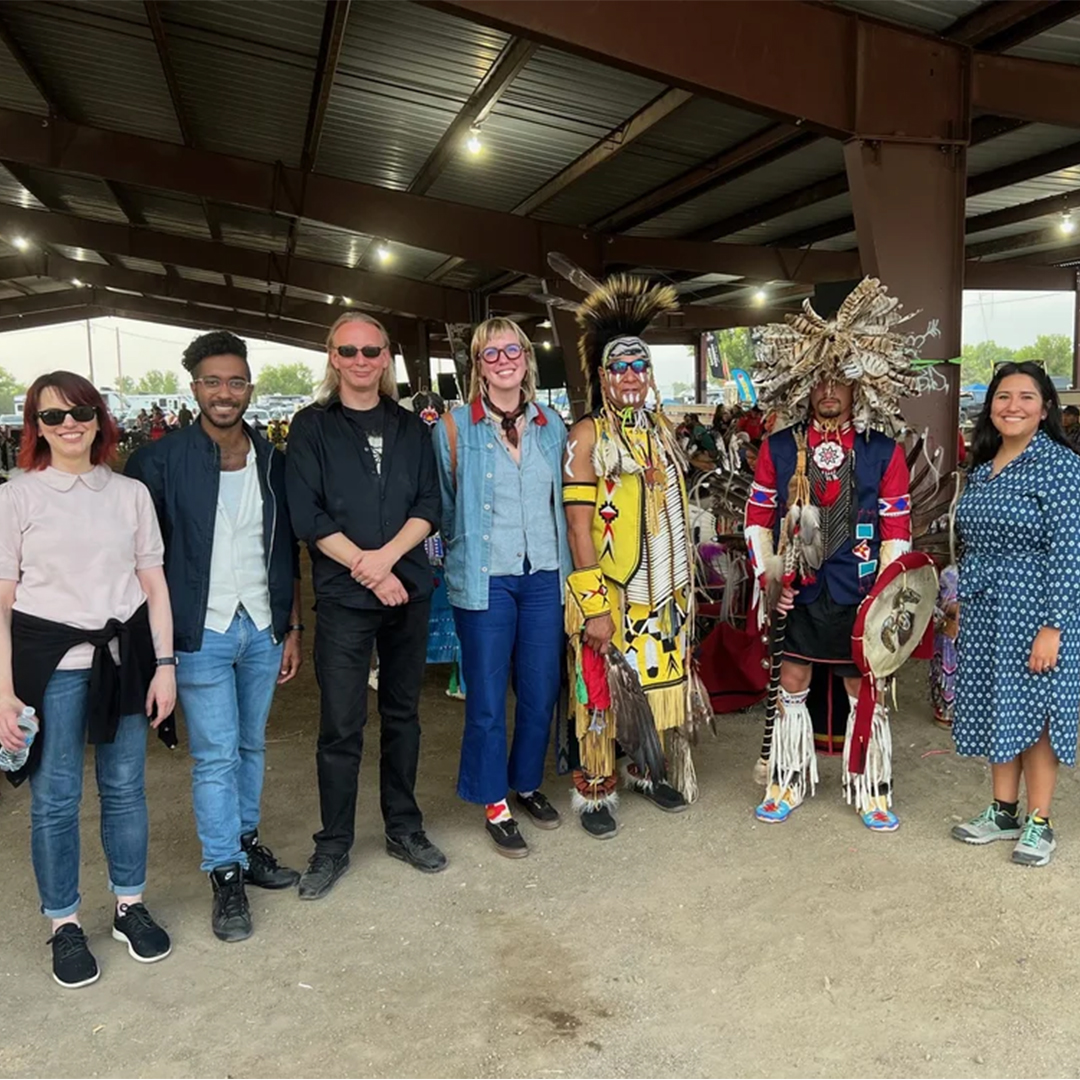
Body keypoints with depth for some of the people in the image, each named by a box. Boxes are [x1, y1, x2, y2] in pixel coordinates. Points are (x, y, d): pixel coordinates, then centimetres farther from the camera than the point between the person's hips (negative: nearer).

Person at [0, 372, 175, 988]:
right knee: (55, 799, 6)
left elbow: (154, 584, 7)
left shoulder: (131, 493, 5)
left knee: (125, 787, 11)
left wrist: (165, 663, 1)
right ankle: (65, 924, 24)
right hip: (50, 662, -2)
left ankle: (131, 906, 29)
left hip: (123, 655, 2)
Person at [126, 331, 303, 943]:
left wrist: (293, 626, 9)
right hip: (201, 633, -4)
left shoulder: (272, 461, 6)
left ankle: (247, 843, 33)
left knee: (252, 745, 16)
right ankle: (227, 877, 14)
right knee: (216, 755, 1)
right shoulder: (161, 462, -6)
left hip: (262, 628, 4)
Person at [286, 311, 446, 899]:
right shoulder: (312, 426, 1)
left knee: (403, 713, 13)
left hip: (409, 591, 3)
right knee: (340, 727, 1)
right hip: (342, 595, -3)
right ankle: (333, 845, 17)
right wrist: (367, 568, -13)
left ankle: (404, 828, 27)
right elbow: (307, 517, -6)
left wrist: (387, 555, -14)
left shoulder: (411, 428, 9)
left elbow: (429, 505, 2)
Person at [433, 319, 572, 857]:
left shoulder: (551, 424, 8)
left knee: (541, 690, 10)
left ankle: (527, 784, 32)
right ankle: (495, 805, 20)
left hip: (544, 575, 4)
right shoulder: (456, 427, -3)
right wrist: (465, 550, 4)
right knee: (487, 697, 3)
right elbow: (444, 503, 2)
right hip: (485, 579, -3)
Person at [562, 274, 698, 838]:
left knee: (657, 678, 15)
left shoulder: (663, 428, 9)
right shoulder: (586, 436, -10)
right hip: (609, 590, -6)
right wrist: (594, 607, -20)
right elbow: (578, 523, -15)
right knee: (601, 689, 3)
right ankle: (594, 790, 19)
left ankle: (644, 768, 34)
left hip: (664, 587, 6)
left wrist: (686, 575, 15)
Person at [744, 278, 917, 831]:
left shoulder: (884, 452, -2)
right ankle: (787, 784, 26)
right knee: (792, 683, 10)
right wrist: (767, 576, -2)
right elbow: (758, 517, 6)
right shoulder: (778, 447, 1)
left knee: (864, 691, 7)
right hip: (796, 593, 1)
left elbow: (896, 531, -1)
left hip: (858, 598, -1)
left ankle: (872, 792, 24)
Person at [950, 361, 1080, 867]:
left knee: (1032, 714, 3)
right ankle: (1003, 812, 28)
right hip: (985, 613, 6)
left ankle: (1038, 824, 18)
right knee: (997, 712, 14)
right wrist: (962, 606, 14)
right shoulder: (983, 467, 9)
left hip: (1034, 612, -6)